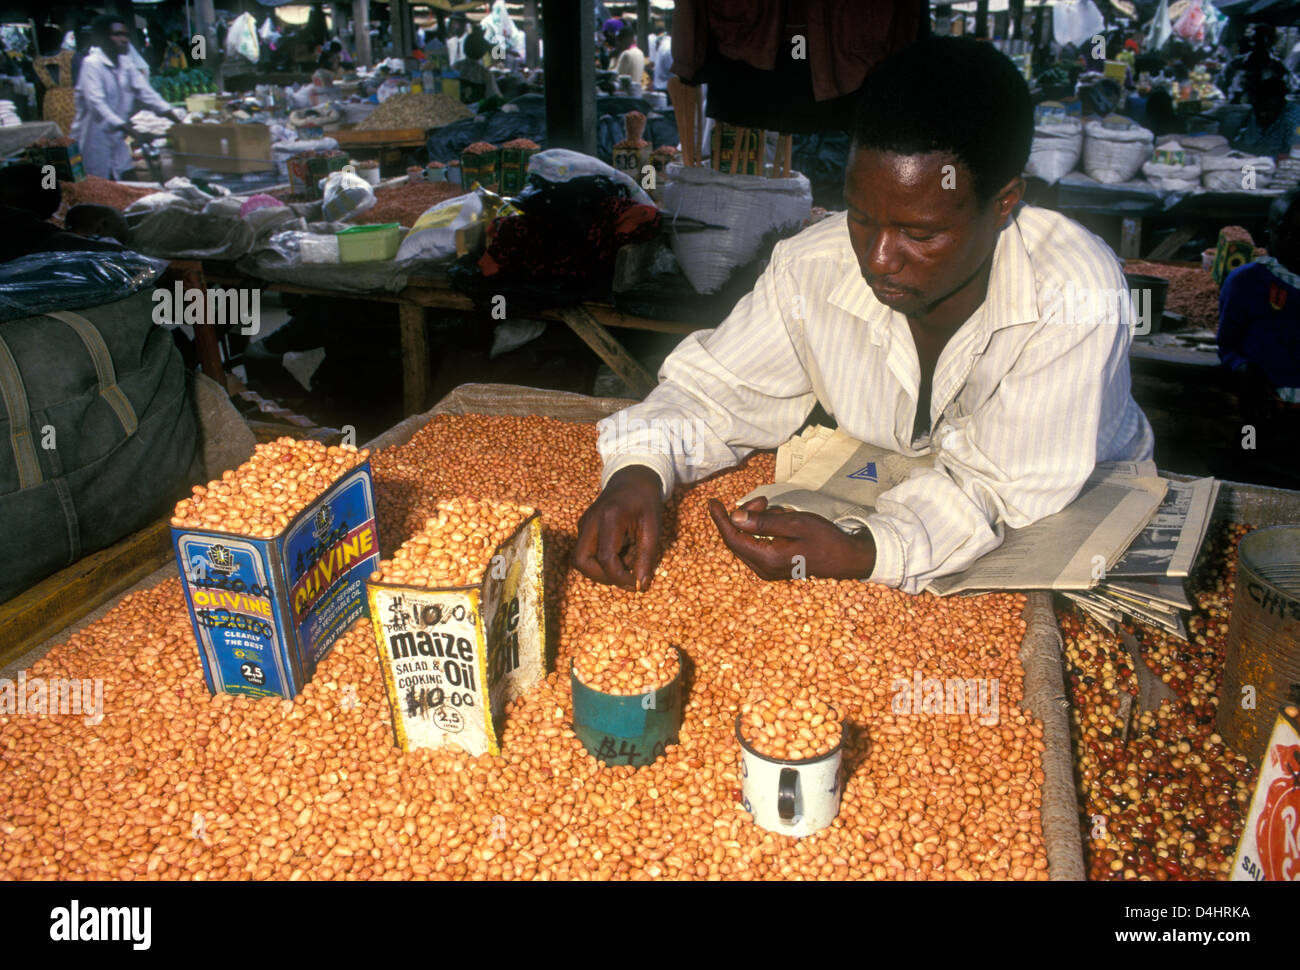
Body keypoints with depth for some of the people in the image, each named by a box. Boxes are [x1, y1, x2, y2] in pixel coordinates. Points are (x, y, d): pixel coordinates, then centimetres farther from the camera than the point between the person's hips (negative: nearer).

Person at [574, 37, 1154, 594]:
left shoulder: (1077, 301, -29)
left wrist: (859, 556, -46)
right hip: (888, 508, 2)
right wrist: (639, 470, -29)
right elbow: (715, 390, -8)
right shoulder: (813, 269, -18)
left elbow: (1000, 490, -29)